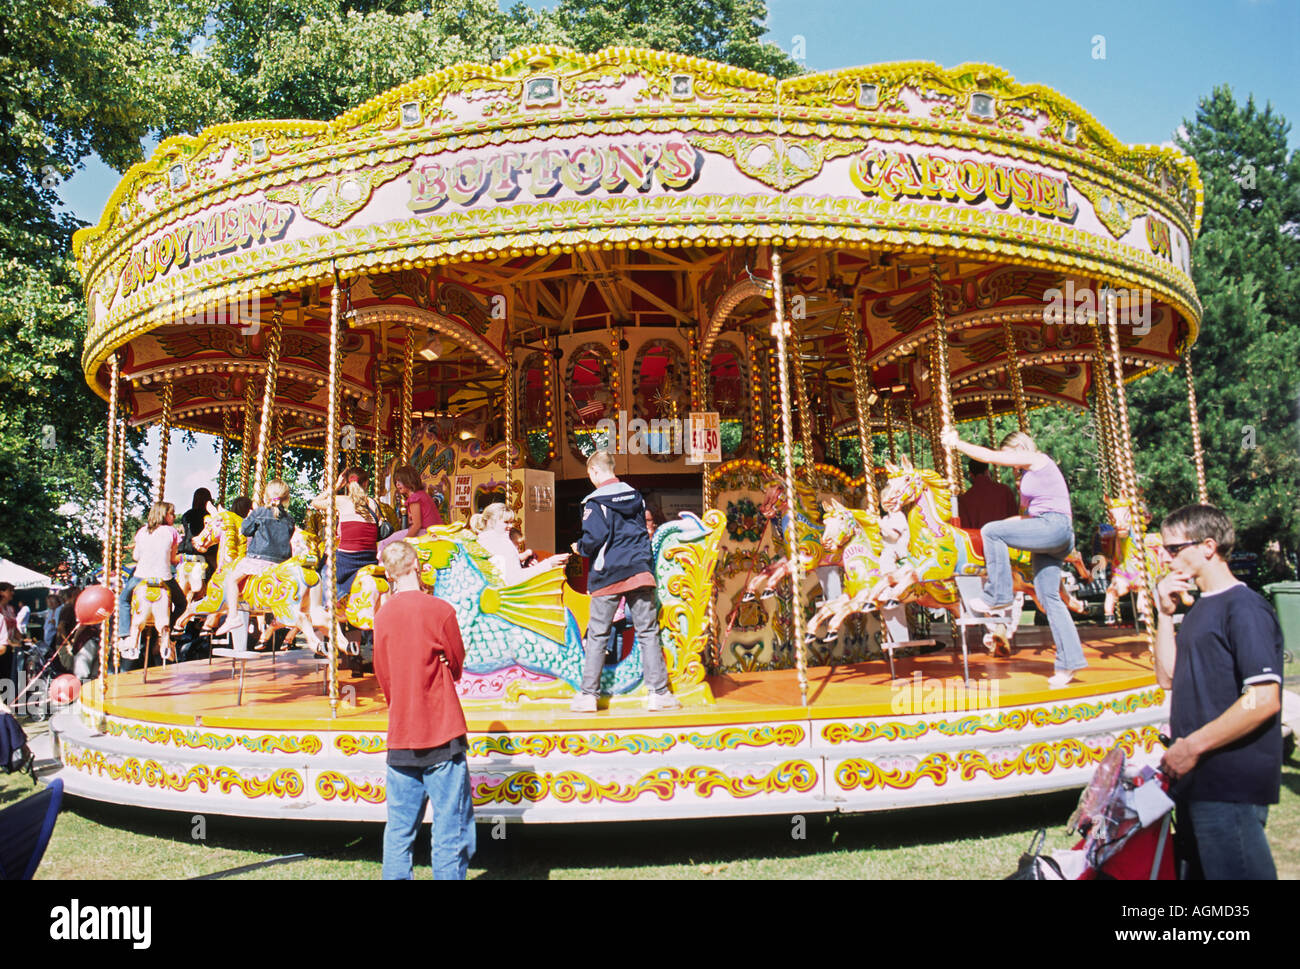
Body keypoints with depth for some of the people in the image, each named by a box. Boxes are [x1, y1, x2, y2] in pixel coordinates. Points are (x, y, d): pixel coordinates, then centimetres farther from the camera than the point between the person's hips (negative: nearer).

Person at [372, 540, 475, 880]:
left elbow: (384, 678, 12)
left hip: (399, 737, 5)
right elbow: (456, 667, 1)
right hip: (441, 733, -5)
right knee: (451, 831, 2)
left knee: (399, 830, 13)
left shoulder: (383, 615, 4)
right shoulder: (439, 609, -10)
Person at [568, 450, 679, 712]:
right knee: (648, 632, 4)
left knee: (597, 635, 4)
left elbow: (594, 539, -16)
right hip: (639, 571, 4)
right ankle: (659, 692, 2)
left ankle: (588, 695, 6)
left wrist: (579, 547, 3)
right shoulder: (635, 496, 11)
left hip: (608, 575, -4)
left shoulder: (595, 502, -8)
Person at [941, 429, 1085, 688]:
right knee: (1048, 597, 4)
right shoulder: (1029, 473, 26)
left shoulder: (1036, 459, -1)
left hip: (1055, 527, -10)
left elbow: (989, 456, -7)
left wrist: (957, 443, -1)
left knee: (991, 532, -16)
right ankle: (1070, 661, 5)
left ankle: (998, 595, -13)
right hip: (1048, 536, 10)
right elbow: (1029, 513, 28)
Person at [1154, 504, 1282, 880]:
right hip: (1198, 778, 9)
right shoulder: (1199, 608, 14)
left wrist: (1192, 746, -18)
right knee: (1198, 869, 18)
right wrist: (1166, 613, 3)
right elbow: (1168, 677, 11)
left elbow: (1264, 700, -22)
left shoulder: (1244, 607, -15)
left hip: (1231, 786, -9)